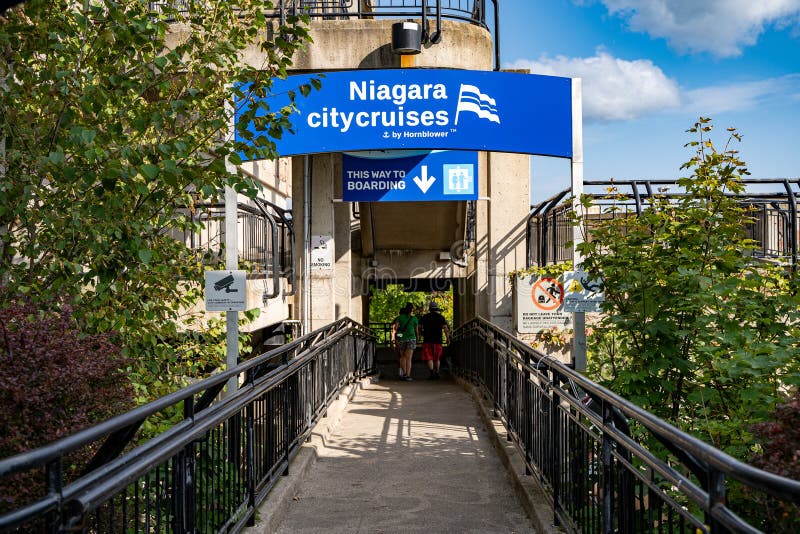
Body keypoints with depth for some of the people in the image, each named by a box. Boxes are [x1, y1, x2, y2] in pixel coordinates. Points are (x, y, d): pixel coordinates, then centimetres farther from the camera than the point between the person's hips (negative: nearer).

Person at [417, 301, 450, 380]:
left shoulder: (425, 317, 5)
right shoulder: (441, 317, 3)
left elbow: (420, 328, 7)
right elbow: (445, 328, -5)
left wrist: (423, 335, 22)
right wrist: (448, 338, -1)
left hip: (427, 340, -1)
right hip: (438, 341, 1)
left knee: (429, 358, -1)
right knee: (437, 358, 15)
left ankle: (432, 373, -14)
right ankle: (437, 373, 19)